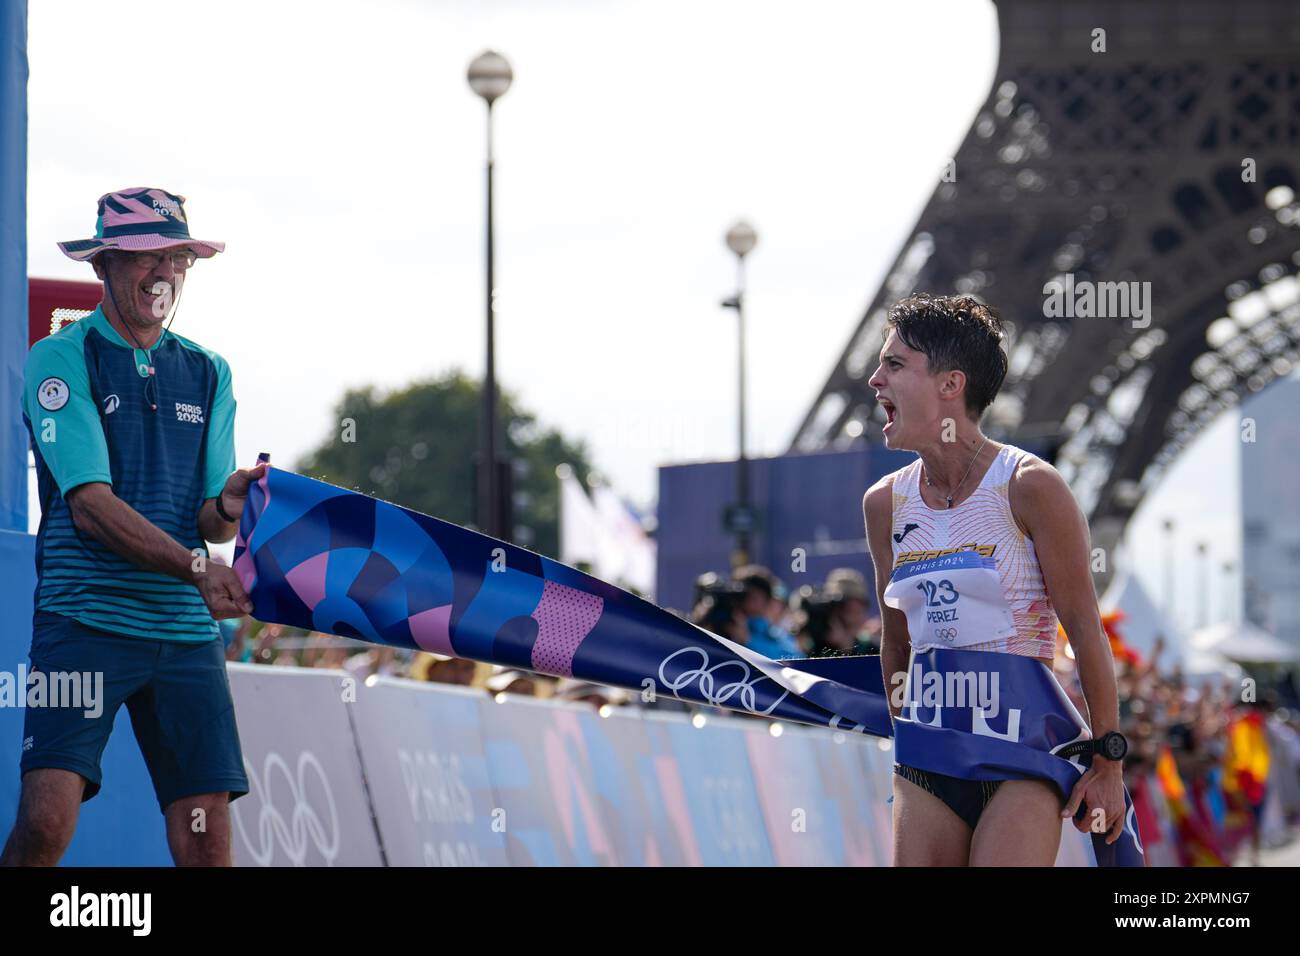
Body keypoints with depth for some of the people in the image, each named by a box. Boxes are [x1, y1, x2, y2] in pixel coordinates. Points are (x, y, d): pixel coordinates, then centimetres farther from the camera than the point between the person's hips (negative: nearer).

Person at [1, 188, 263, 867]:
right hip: (84, 623, -4)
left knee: (206, 839, -4)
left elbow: (210, 523, 9)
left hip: (186, 633, 4)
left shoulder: (207, 373, 15)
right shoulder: (61, 360, -1)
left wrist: (229, 505, -16)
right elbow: (90, 506, -11)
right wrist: (197, 568, -23)